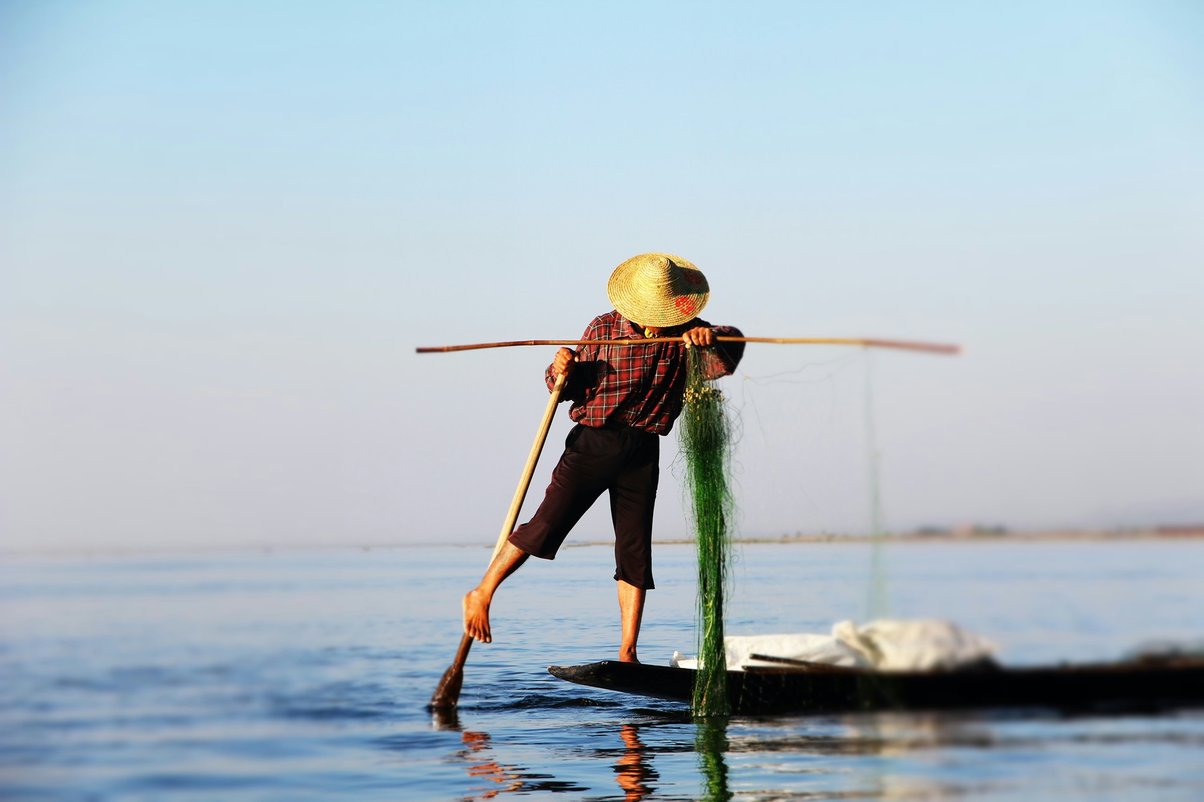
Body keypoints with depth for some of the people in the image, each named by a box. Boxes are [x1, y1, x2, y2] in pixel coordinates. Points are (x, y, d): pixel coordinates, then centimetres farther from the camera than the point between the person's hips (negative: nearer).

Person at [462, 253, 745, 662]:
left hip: (643, 452, 3)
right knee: (545, 527, -10)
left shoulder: (683, 331, 5)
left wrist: (712, 337, -26)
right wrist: (561, 370, -20)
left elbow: (727, 357, -6)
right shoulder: (603, 328, -1)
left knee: (635, 551, 1)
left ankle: (627, 652, 5)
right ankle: (482, 594, 6)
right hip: (592, 443, -3)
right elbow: (570, 389, 2)